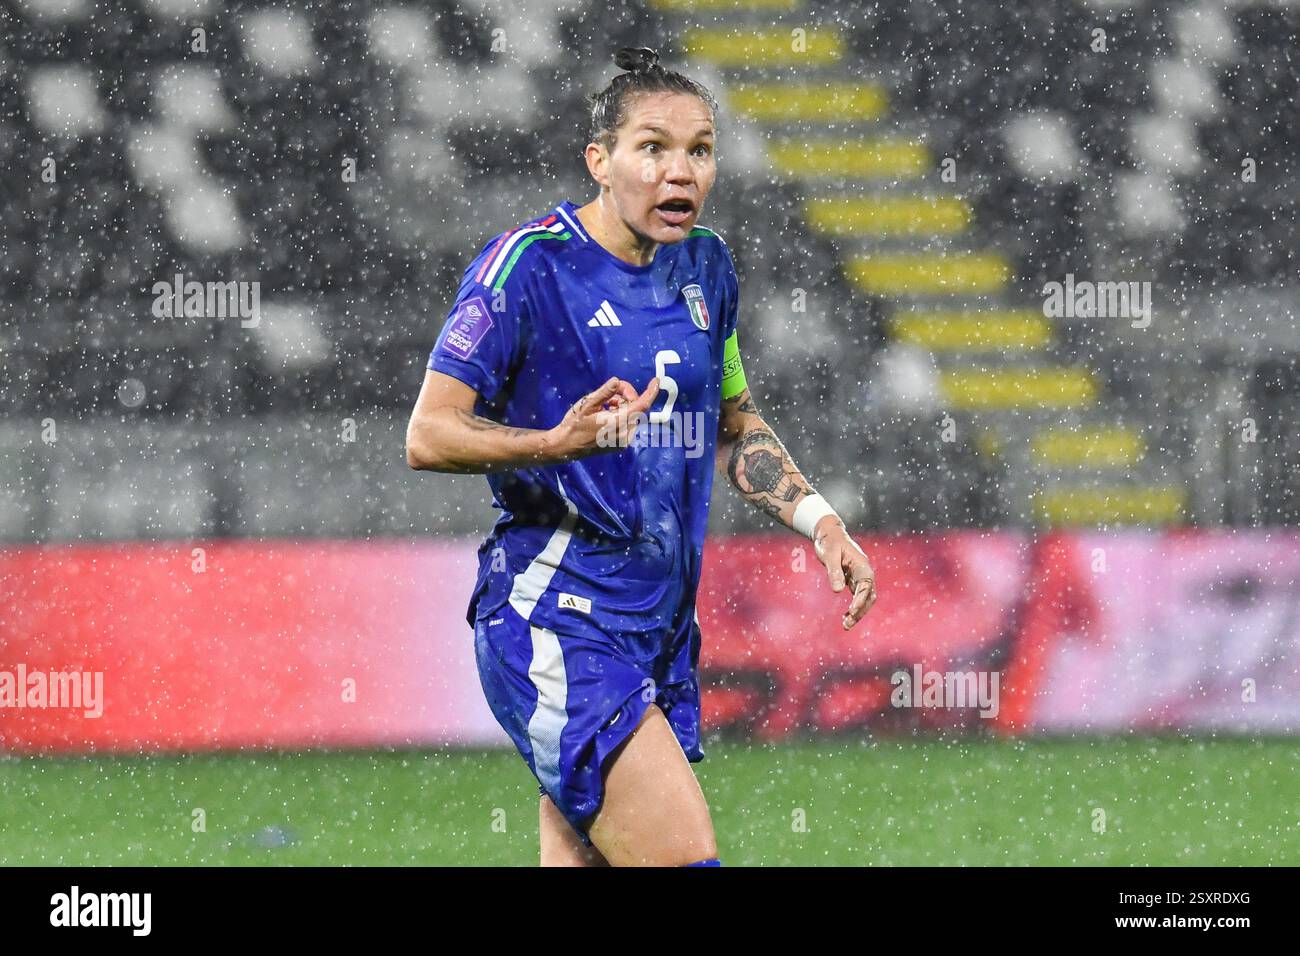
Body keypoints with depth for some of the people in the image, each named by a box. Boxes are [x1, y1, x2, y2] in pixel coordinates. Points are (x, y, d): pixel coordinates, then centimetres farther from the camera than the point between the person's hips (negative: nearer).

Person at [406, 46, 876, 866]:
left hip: (663, 628, 7)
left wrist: (819, 521, 13)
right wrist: (558, 442, -28)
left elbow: (735, 427, 27)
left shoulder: (705, 268, 11)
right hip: (554, 622, -7)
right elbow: (429, 436, -12)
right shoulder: (530, 263, -10)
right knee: (685, 856, -20)